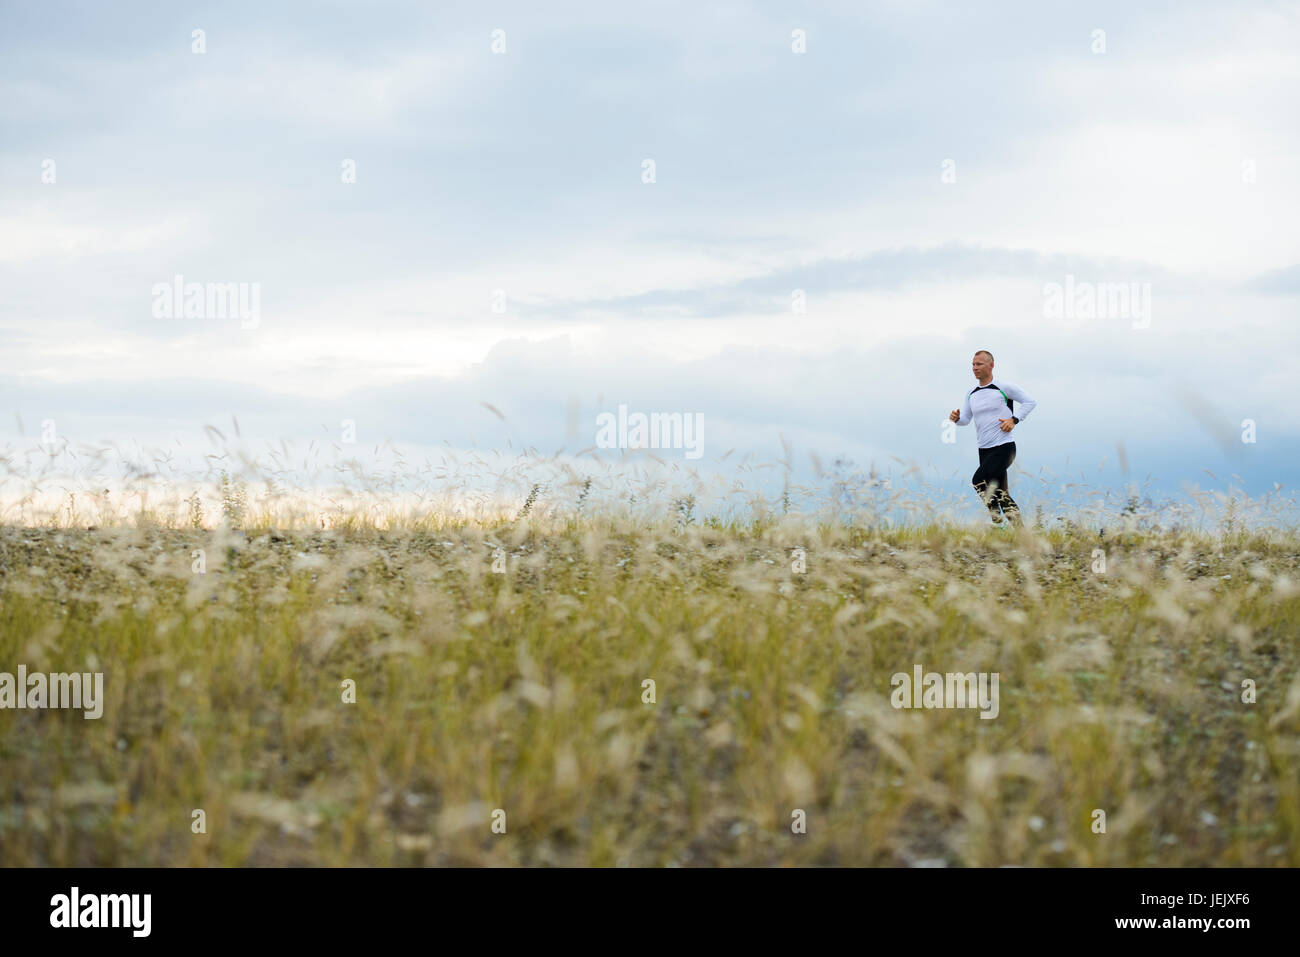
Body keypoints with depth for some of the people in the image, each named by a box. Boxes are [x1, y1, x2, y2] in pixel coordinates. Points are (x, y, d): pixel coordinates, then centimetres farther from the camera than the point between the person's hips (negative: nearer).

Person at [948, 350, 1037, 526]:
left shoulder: (1003, 387, -4)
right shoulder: (971, 394, 14)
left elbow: (1030, 402, 1)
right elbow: (966, 419, 14)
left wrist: (1014, 419, -10)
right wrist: (957, 418, -9)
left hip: (1004, 447, -7)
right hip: (984, 450, 7)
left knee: (979, 480, -25)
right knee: (1001, 493, 7)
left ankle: (997, 520, -18)